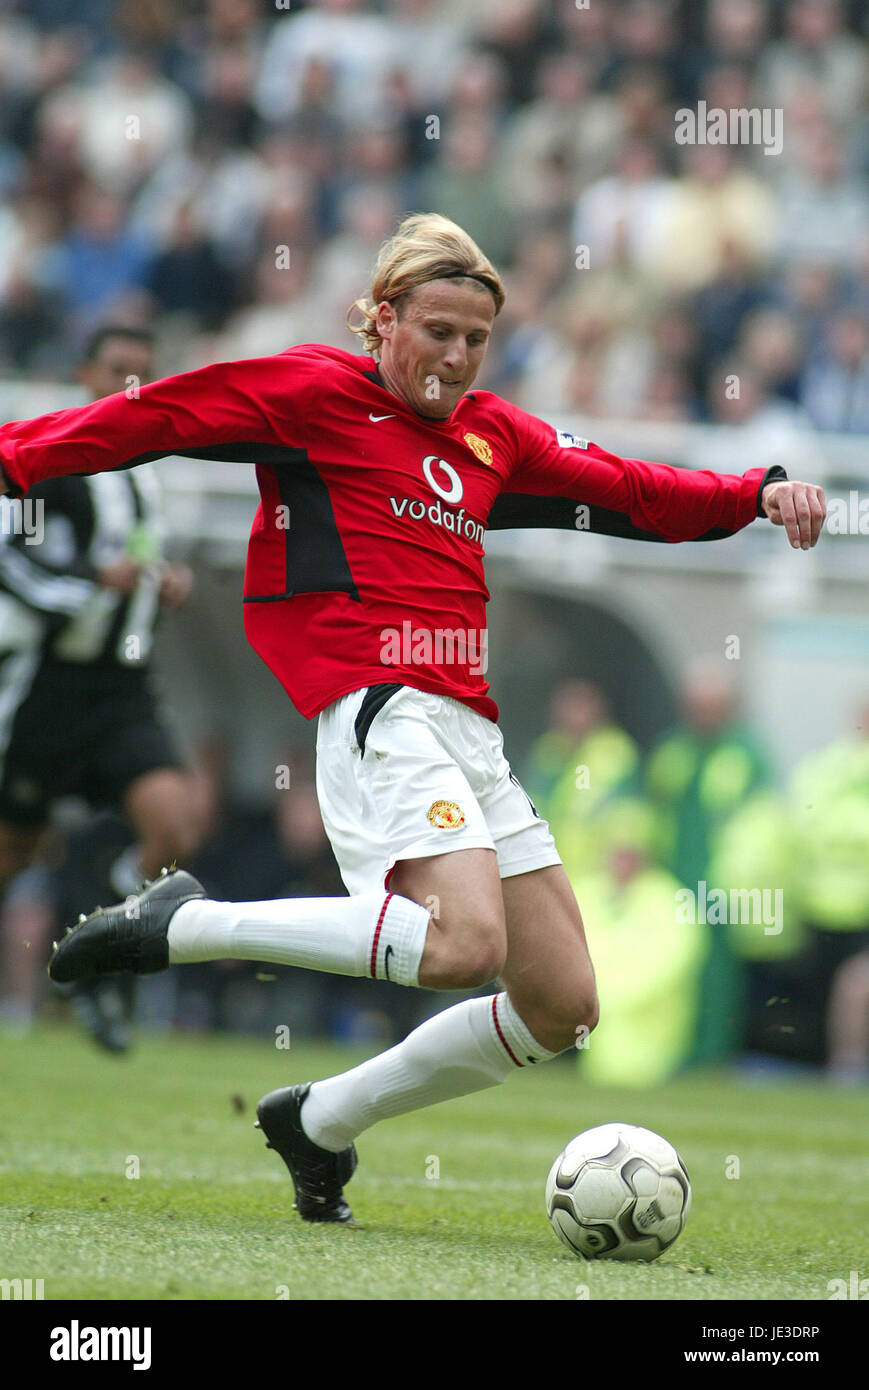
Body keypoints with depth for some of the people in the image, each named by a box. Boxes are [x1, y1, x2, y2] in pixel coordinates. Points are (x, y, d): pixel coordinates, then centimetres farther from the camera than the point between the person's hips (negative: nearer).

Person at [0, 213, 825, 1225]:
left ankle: (320, 1121, 19)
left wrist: (758, 494, 15)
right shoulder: (315, 391, 3)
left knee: (562, 1006, 4)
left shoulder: (492, 434, 22)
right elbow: (159, 417, -1)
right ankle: (180, 926, -14)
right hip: (378, 709, -8)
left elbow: (627, 492, 27)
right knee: (466, 943, -30)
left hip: (468, 725, 8)